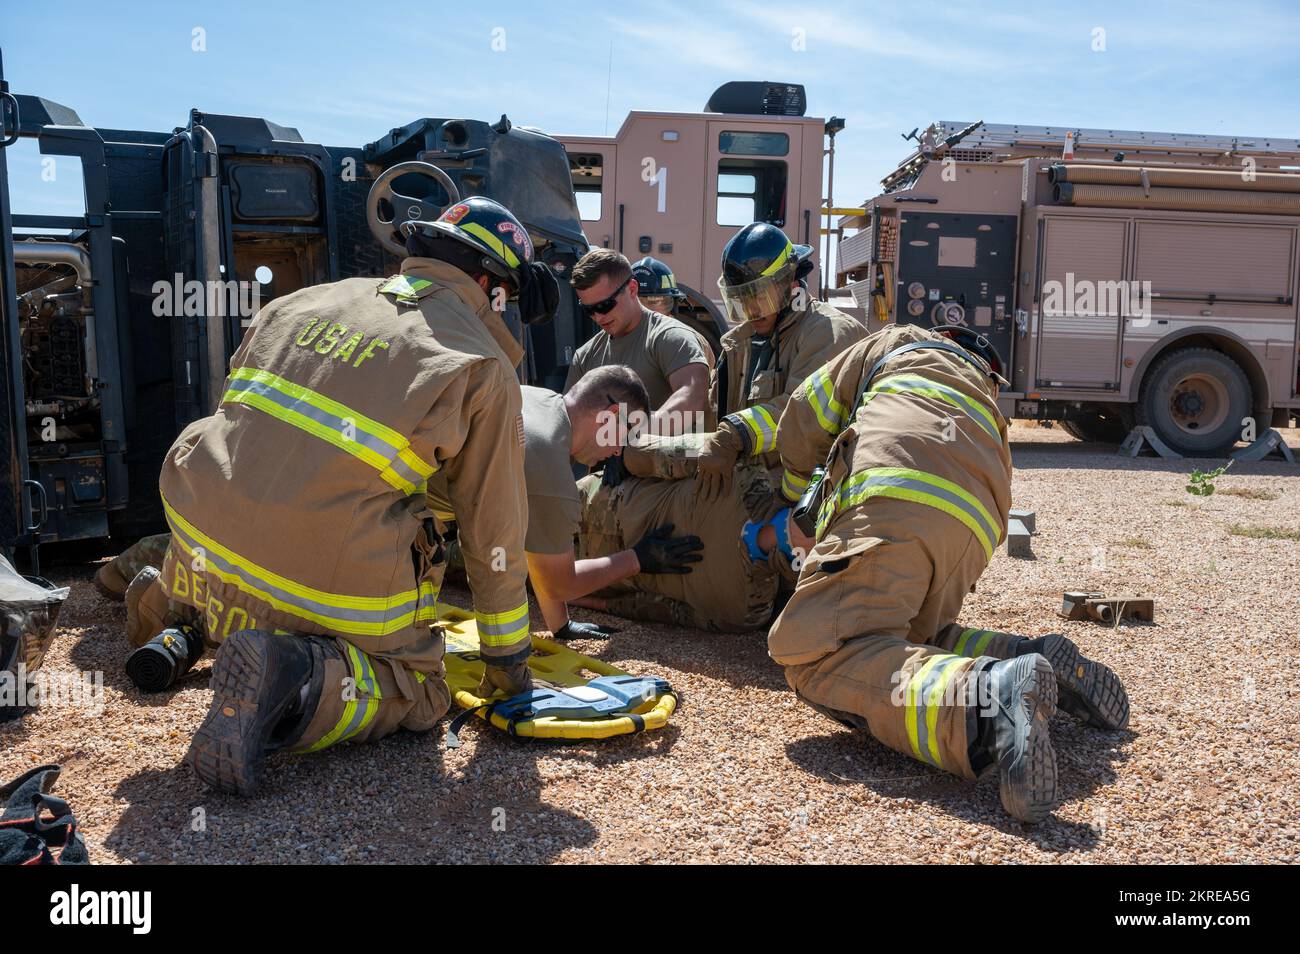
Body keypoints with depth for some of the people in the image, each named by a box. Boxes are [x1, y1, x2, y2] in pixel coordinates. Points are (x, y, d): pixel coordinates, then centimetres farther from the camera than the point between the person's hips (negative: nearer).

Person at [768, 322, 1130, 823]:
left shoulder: (897, 343, 30)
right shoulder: (986, 404, 43)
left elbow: (802, 423, 27)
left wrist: (801, 506, 44)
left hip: (903, 499, -6)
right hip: (975, 528, 7)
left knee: (815, 654, -17)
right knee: (902, 641, 23)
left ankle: (987, 696, -41)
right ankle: (1037, 662, 2)